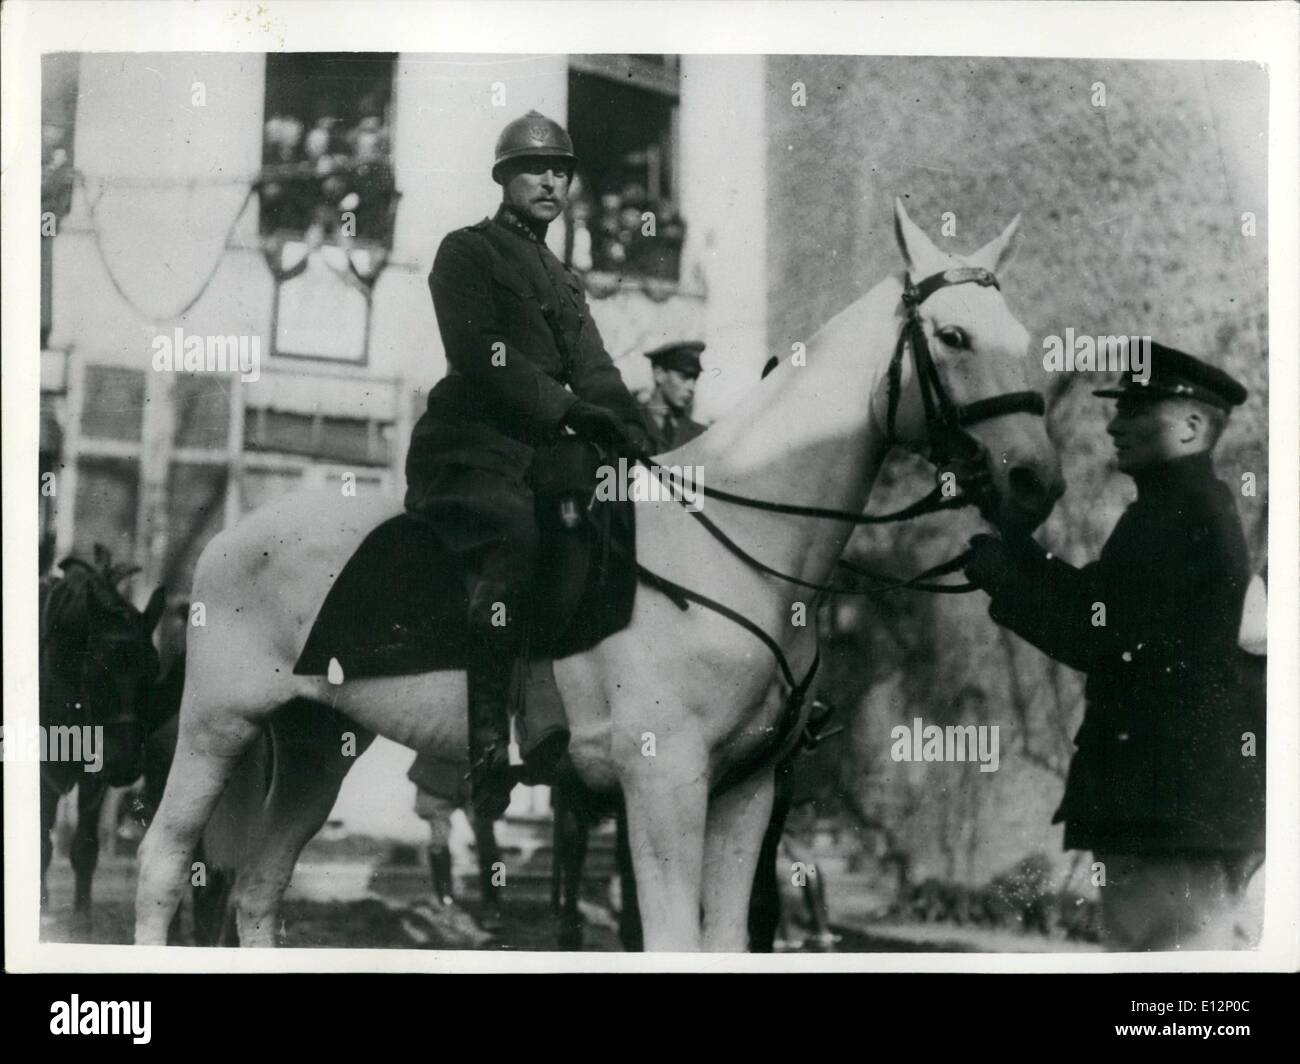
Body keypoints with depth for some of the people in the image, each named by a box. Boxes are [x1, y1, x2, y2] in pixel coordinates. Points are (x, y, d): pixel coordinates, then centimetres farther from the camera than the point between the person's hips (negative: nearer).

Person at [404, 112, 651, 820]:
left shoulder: (562, 282, 28)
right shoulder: (467, 251, 6)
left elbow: (594, 371, 15)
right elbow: (479, 355, -10)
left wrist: (636, 438, -4)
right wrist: (566, 409, -19)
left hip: (537, 456, 8)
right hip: (465, 453, -8)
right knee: (517, 537, -34)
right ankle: (487, 747, -37)